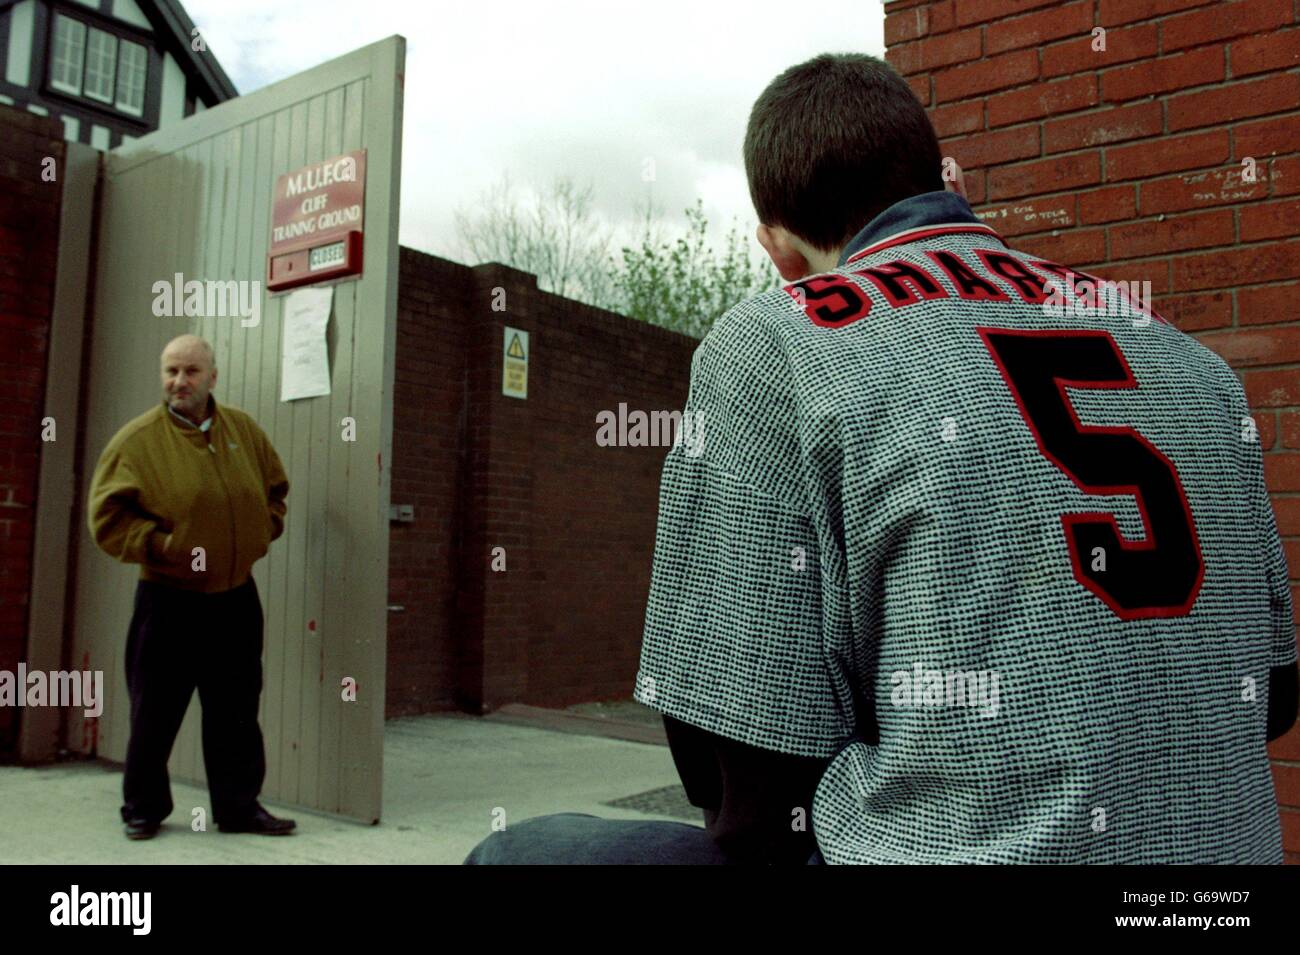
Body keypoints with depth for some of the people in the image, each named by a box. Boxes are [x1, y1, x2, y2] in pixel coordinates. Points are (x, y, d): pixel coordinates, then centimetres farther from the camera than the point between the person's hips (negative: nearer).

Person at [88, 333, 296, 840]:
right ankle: (143, 807, 24)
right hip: (168, 599, -4)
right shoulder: (137, 439, -8)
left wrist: (262, 533, 5)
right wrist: (159, 544, -16)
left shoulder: (244, 430, 6)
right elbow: (107, 515, -8)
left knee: (236, 711, 10)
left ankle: (238, 806, 21)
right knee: (155, 709, 7)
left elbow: (274, 489, 18)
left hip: (236, 598, 4)